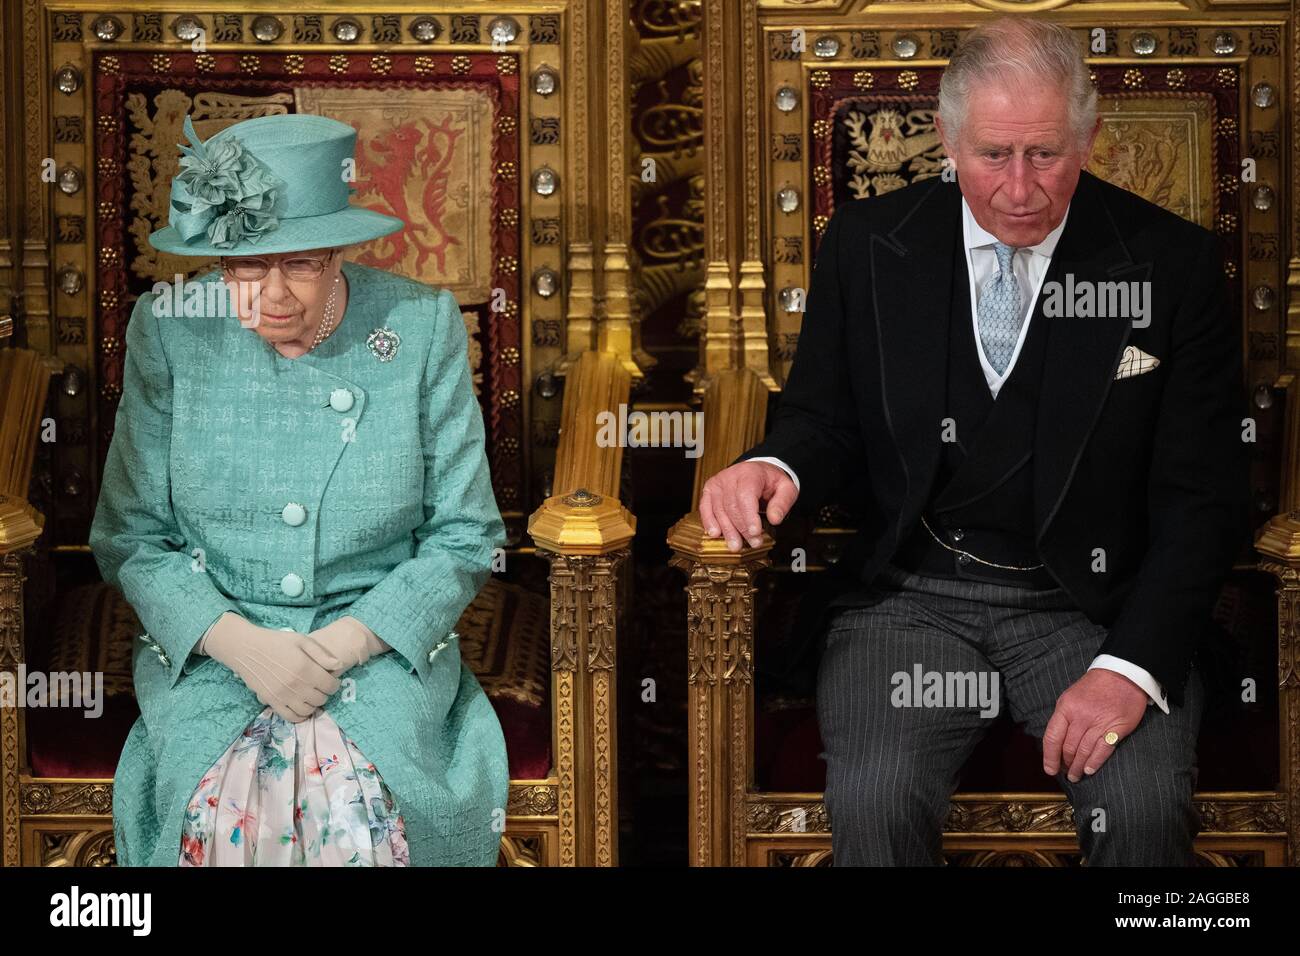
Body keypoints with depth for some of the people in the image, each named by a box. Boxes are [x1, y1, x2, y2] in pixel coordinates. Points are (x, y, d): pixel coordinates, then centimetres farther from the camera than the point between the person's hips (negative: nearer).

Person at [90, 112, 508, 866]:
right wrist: (243, 645, -15)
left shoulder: (422, 327, -3)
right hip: (210, 647, 1)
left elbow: (465, 537, 0)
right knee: (223, 810, -29)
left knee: (357, 813, -29)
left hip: (382, 643, 0)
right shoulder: (169, 330, -2)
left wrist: (344, 643, -13)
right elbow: (131, 536, 1)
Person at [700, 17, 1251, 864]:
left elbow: (1201, 497, -2)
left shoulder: (1172, 264, -2)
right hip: (910, 596, 1)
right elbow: (826, 419, 12)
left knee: (1145, 809, -27)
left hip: (1092, 605, 0)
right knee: (875, 800, -28)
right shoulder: (867, 244, 3)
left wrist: (1132, 665, -16)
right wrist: (777, 467, -14)